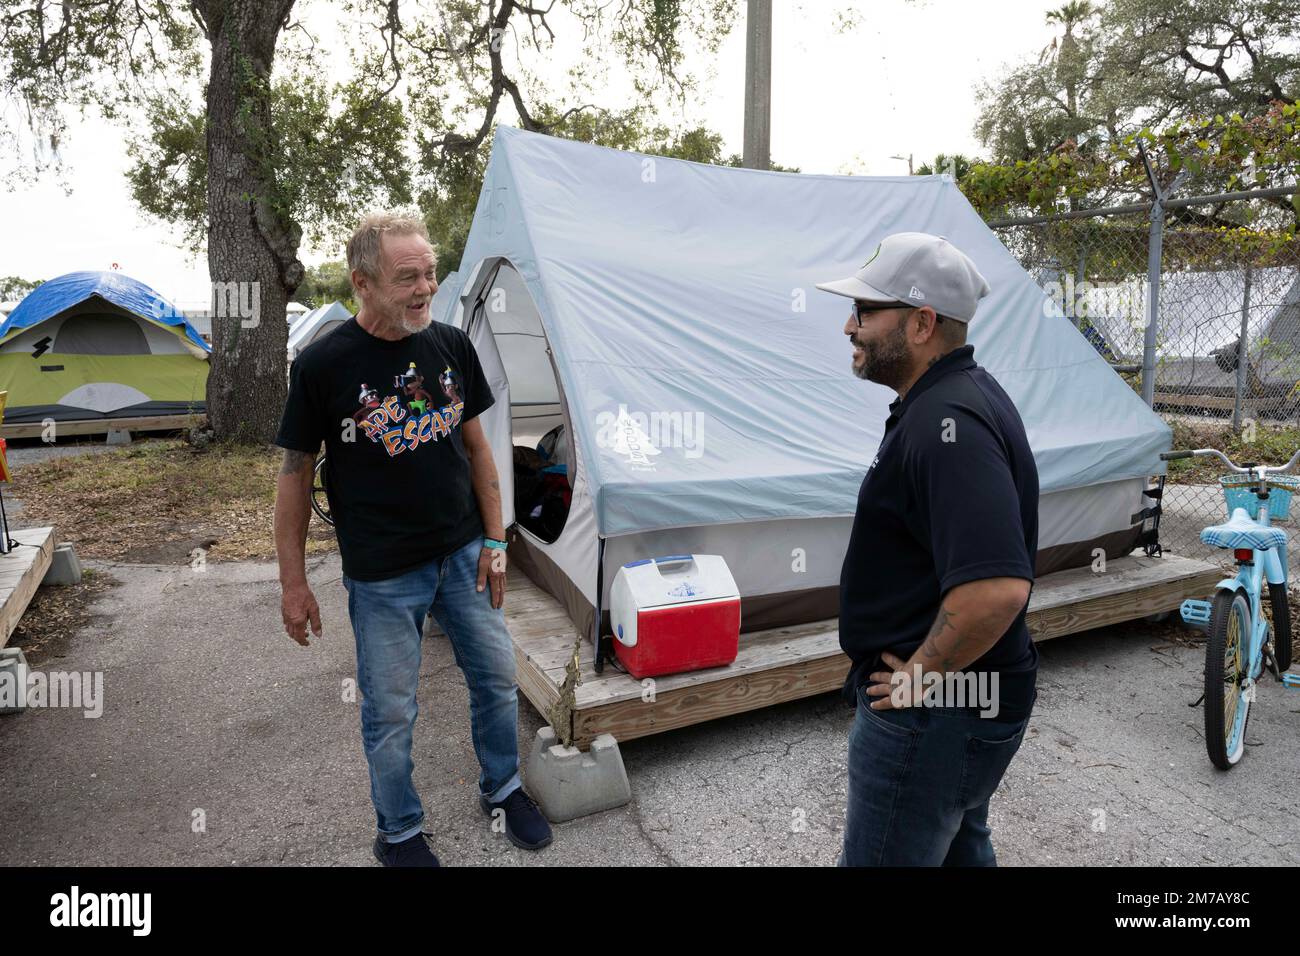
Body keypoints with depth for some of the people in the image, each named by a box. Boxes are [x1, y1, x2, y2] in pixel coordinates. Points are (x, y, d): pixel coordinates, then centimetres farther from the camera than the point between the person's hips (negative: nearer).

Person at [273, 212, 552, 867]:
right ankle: (400, 833, 35)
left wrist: (494, 542, 3)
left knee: (497, 678, 16)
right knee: (390, 713, 10)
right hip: (382, 575, -4)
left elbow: (476, 448, 5)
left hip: (464, 556, 4)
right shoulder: (322, 365, -13)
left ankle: (502, 790, 41)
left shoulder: (451, 345, -2)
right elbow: (295, 474, -5)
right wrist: (293, 583, -4)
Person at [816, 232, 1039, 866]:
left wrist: (916, 678, -23)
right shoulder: (965, 395, 8)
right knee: (959, 849, 27)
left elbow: (996, 587, -38)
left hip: (930, 715, -10)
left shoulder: (948, 424, -27)